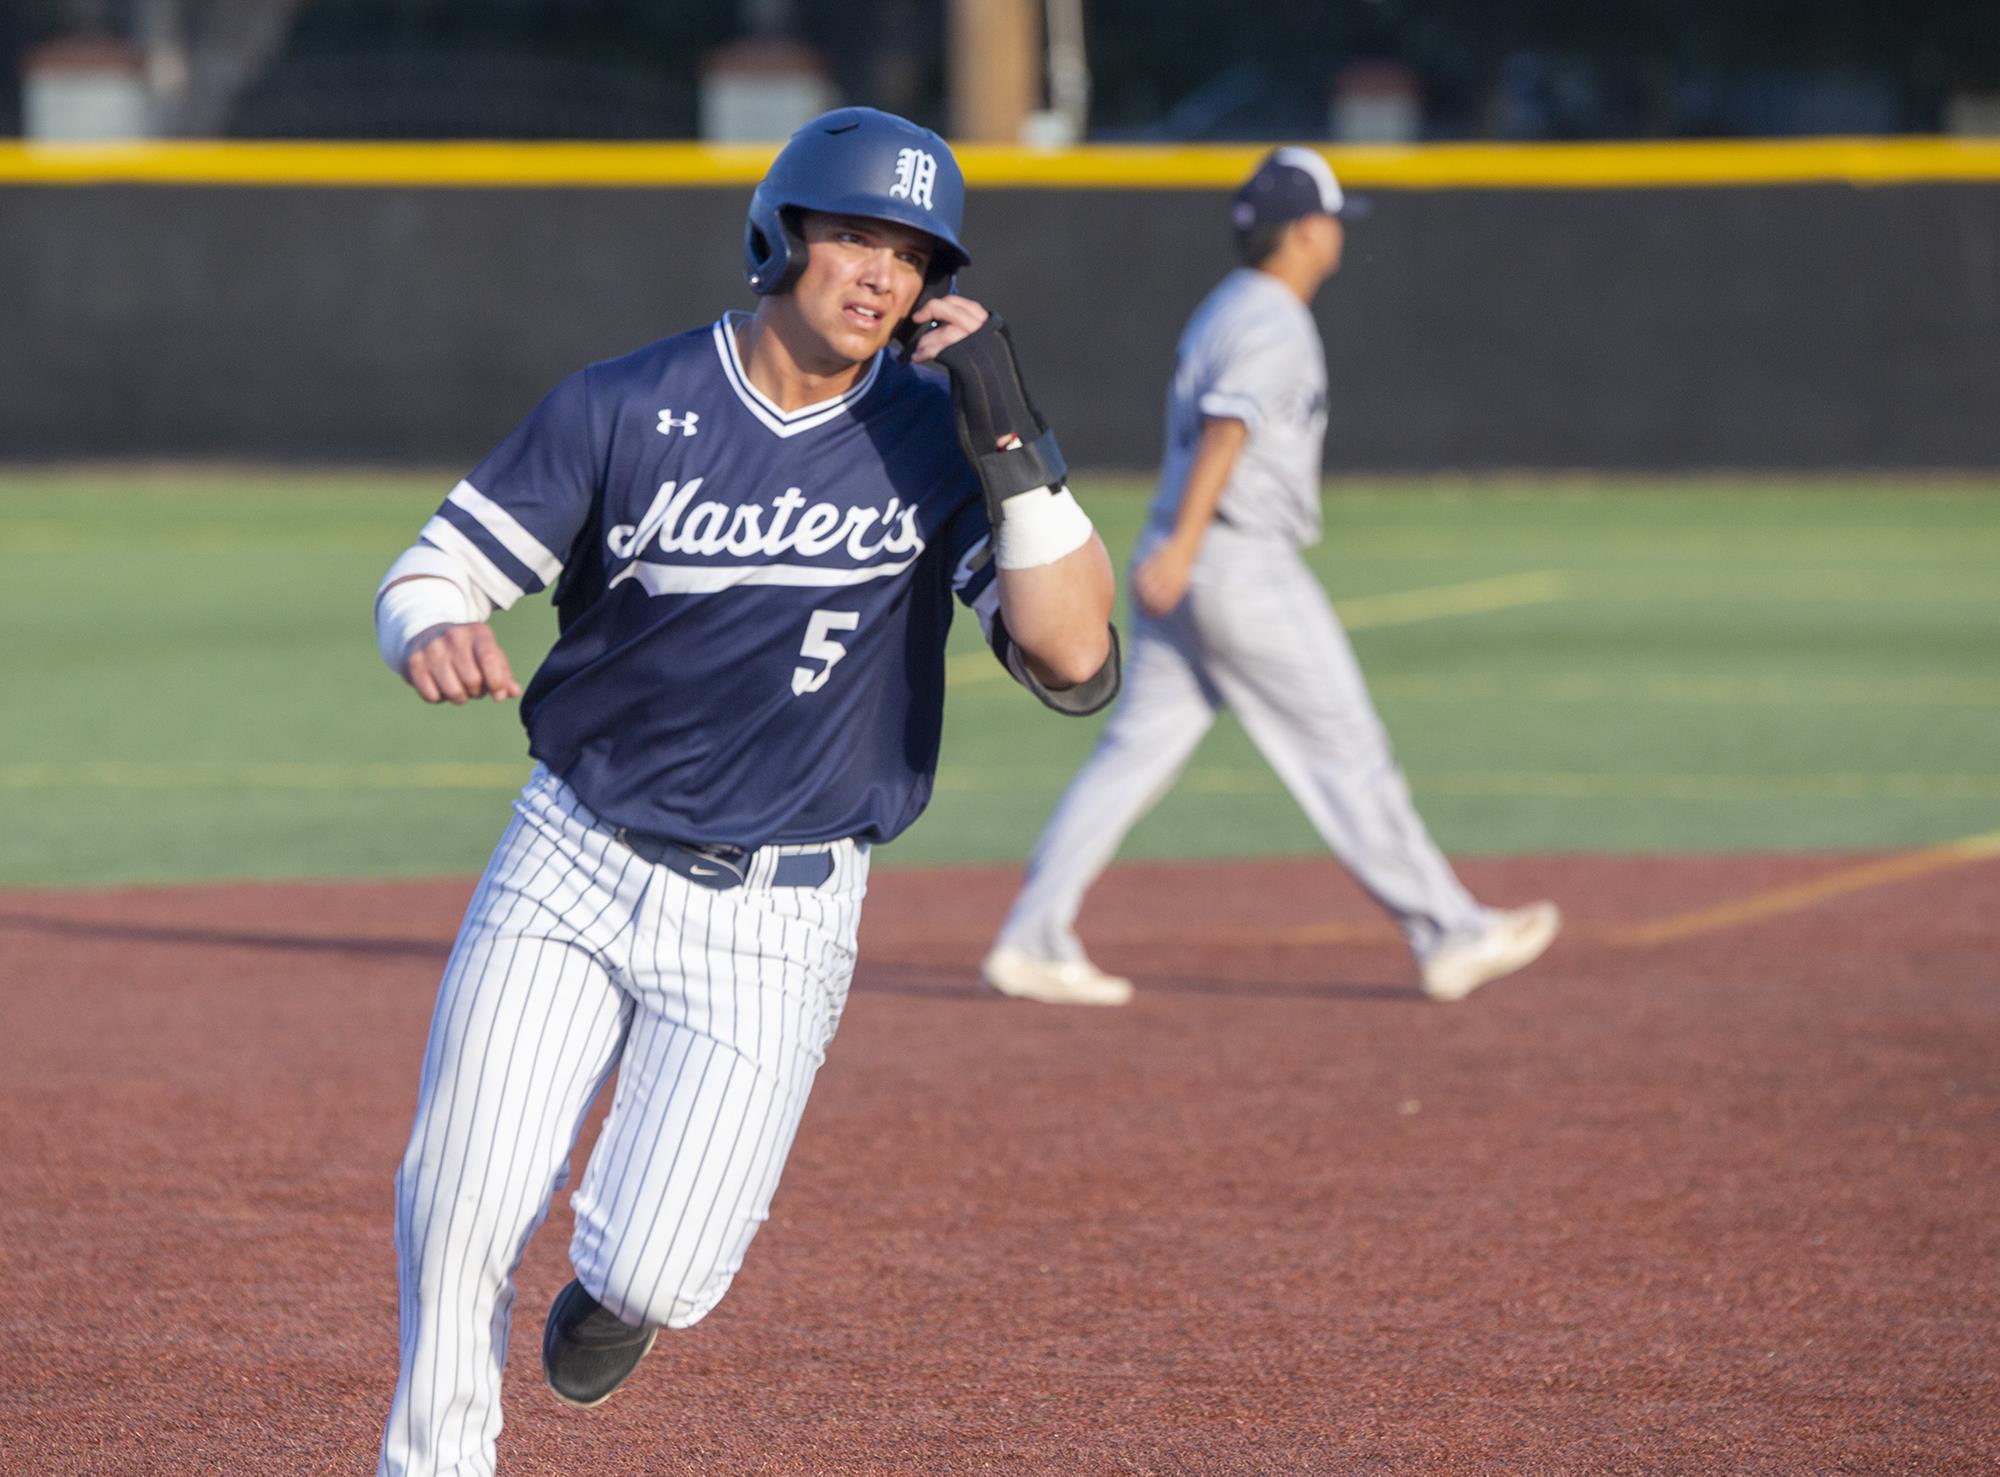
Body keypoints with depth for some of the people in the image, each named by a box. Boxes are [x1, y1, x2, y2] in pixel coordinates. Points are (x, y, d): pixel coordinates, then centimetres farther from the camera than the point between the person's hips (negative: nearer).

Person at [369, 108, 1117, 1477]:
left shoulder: (937, 443, -6)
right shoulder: (623, 411, -5)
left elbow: (1074, 658, -17)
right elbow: (429, 575, -3)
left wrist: (1013, 437, -25)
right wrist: (437, 634, -28)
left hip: (773, 924, -1)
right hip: (569, 873, 1)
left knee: (651, 1274, -9)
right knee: (463, 1212, -5)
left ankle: (620, 1286, 29)